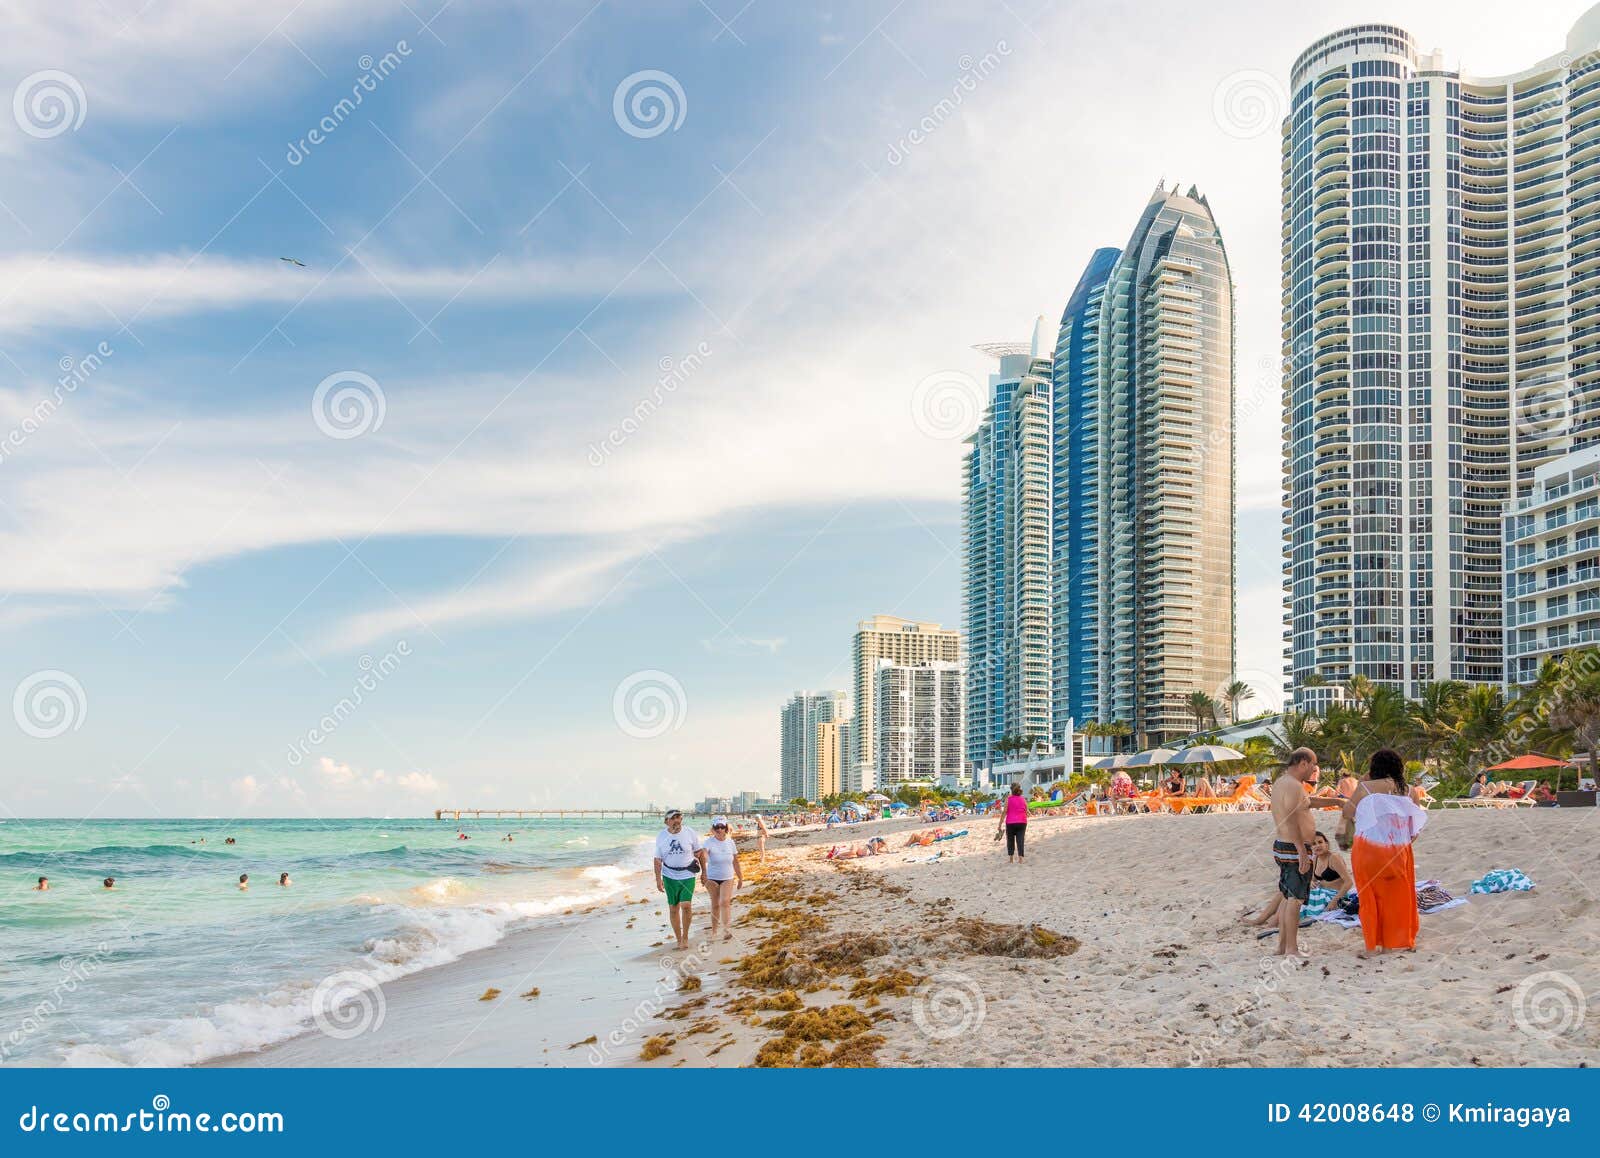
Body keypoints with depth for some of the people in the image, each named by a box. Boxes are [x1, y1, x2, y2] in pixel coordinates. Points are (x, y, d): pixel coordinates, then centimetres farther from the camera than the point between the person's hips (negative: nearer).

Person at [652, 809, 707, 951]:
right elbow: (658, 860, 3)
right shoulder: (661, 836, -1)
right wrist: (658, 879, -3)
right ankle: (679, 939, 17)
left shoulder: (690, 833, -4)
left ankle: (685, 936, 2)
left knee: (686, 905, -16)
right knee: (673, 908, 5)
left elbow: (700, 853, 7)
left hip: (687, 875, -2)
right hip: (670, 877, 2)